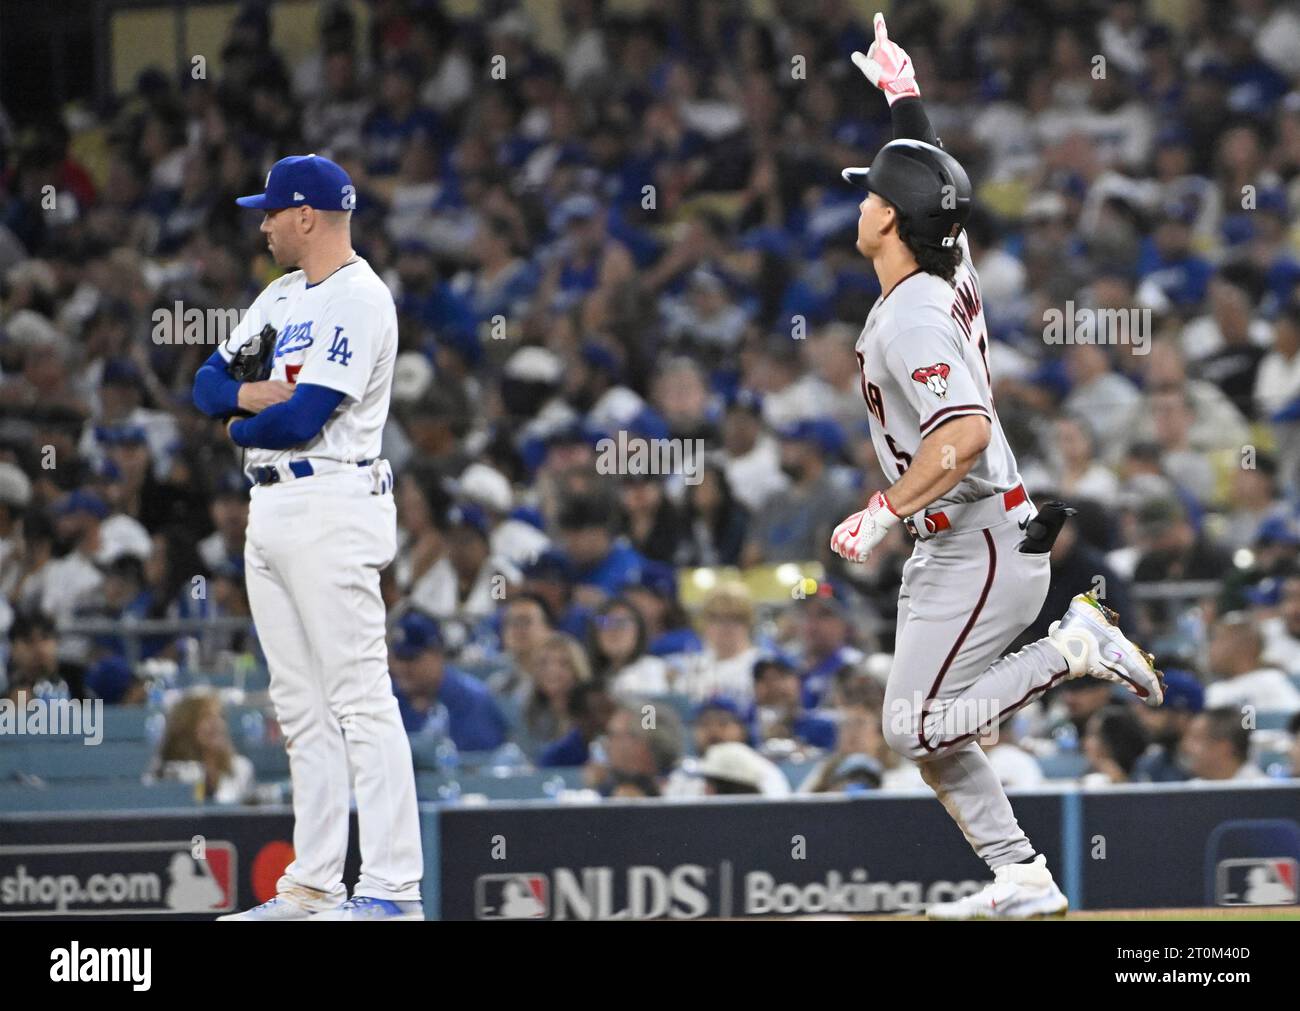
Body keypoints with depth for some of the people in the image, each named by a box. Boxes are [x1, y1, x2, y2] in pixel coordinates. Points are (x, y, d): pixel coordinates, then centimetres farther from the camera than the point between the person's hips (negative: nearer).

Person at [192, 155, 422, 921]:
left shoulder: (360, 300, -12)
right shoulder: (283, 297, 17)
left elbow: (301, 418, -19)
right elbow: (209, 385, 14)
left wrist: (244, 426, 0)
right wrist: (257, 394, -7)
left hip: (333, 507, -10)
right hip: (270, 508, 10)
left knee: (360, 697, -12)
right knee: (302, 707, 10)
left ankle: (392, 889, -16)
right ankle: (315, 884, 13)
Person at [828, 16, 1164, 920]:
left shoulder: (912, 320, -21)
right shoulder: (950, 281, 7)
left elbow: (965, 434, -33)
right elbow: (932, 178, 26)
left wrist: (881, 516, -29)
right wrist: (902, 91, 31)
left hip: (983, 551, -10)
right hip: (951, 550, 10)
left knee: (919, 725, -11)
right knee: (924, 732, 8)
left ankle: (1077, 647, -7)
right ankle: (1020, 878, 7)